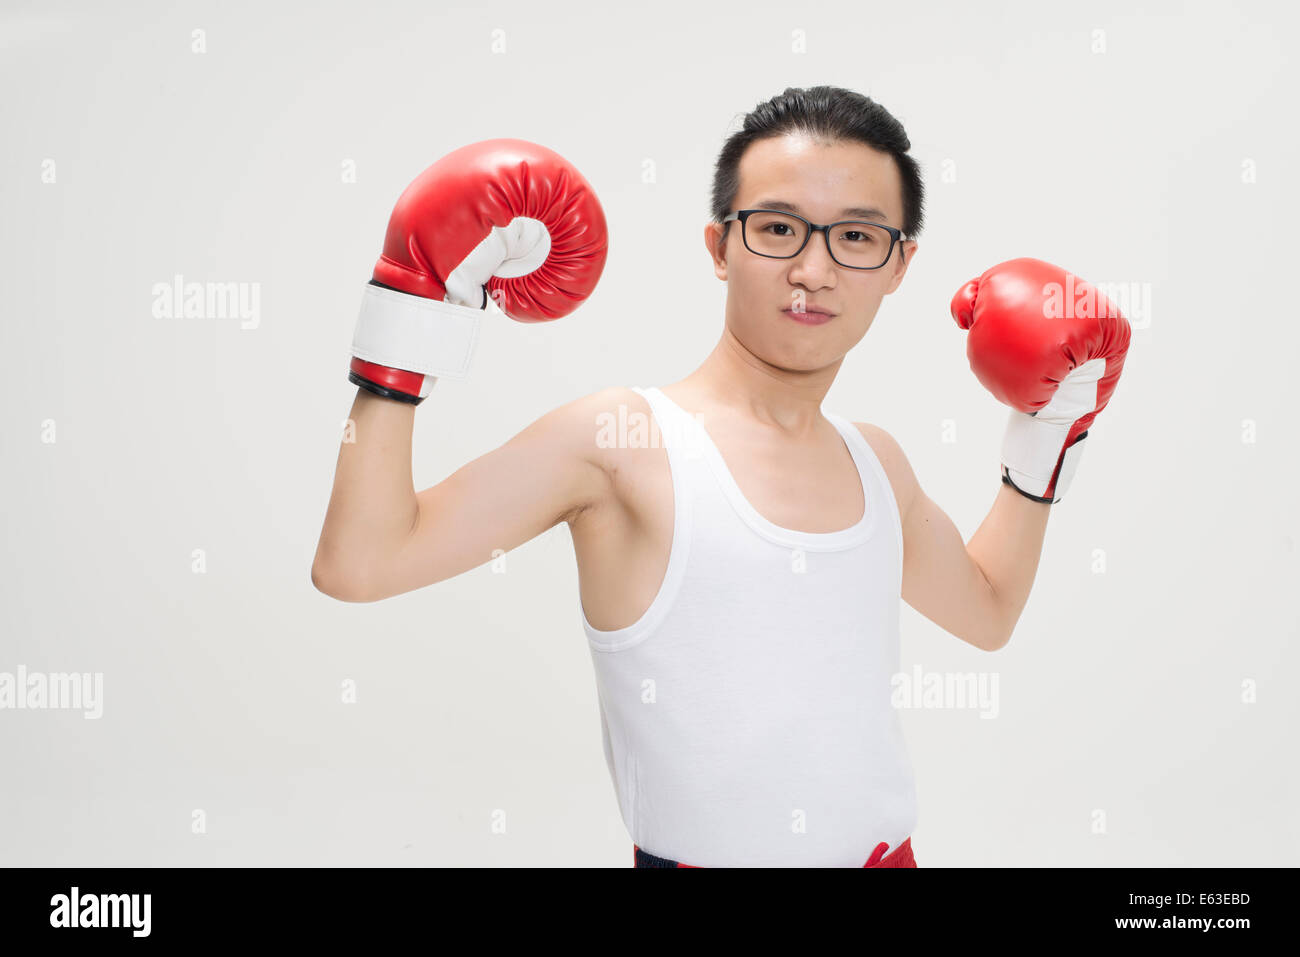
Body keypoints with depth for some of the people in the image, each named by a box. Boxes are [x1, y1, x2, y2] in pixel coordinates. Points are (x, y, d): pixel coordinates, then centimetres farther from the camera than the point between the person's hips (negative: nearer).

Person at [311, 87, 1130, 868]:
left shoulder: (877, 462, 4)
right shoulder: (617, 440, -15)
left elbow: (988, 612, 22)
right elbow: (357, 565, -23)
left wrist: (1048, 436, 16)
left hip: (886, 849, 6)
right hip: (694, 855, -5)